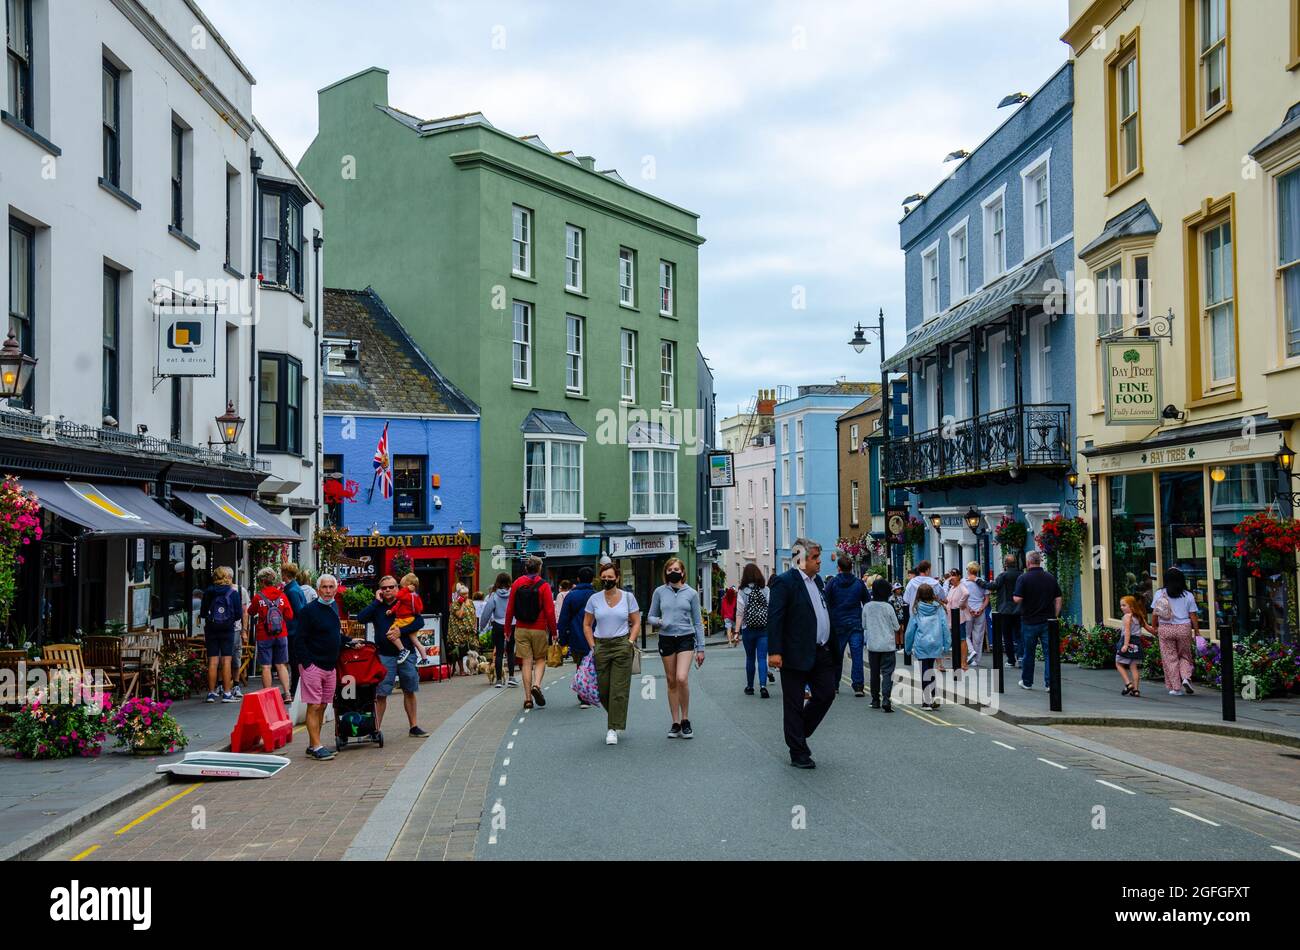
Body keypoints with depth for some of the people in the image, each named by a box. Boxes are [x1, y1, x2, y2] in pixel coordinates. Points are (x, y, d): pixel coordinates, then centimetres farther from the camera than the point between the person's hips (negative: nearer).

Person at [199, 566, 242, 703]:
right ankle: (227, 693, -2)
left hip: (211, 630, 2)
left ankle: (211, 693, 6)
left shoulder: (208, 592, 3)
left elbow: (202, 613, 7)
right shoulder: (233, 592, -3)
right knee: (226, 661, 0)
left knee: (212, 662, 5)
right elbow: (239, 614, -3)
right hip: (228, 630, -2)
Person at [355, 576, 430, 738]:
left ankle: (414, 727, 16)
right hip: (384, 656, -1)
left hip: (406, 654, 1)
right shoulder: (377, 607, 5)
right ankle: (376, 729, 1)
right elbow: (360, 618, -11)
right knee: (380, 694, -3)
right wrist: (377, 602, -10)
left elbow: (419, 621, -6)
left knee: (409, 692, 9)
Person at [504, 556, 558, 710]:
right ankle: (536, 685, -12)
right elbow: (550, 611, -9)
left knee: (526, 662, 5)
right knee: (540, 659, 12)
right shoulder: (543, 586, -6)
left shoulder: (517, 584, 3)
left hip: (521, 629, 2)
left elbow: (509, 609, 5)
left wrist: (508, 629, 13)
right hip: (539, 629, -2)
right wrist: (553, 631, -1)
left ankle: (528, 698, 4)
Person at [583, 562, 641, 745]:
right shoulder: (594, 599, 5)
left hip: (622, 645, -2)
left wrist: (630, 643, -5)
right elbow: (587, 625, 11)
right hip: (601, 646, 2)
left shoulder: (628, 597, 3)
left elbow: (636, 623, 7)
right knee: (603, 689, 4)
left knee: (619, 689, -6)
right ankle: (616, 716, 30)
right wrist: (592, 646, 2)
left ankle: (613, 729, -2)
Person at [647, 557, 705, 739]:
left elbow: (697, 622, 6)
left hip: (686, 638, -2)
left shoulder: (691, 593, 2)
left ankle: (685, 720, -1)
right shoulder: (659, 592, 4)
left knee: (682, 678, -17)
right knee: (672, 682, 6)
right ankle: (675, 723, 15)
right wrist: (659, 622, -13)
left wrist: (700, 648, 3)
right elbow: (651, 617, 11)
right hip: (666, 640, 2)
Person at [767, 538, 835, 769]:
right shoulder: (785, 582, -12)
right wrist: (774, 652, -23)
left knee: (826, 694, 8)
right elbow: (774, 618, -17)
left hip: (821, 652, 8)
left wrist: (830, 646, 17)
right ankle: (798, 753, 10)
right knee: (794, 704, 3)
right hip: (797, 654, -8)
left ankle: (798, 734, 27)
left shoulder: (817, 580, 13)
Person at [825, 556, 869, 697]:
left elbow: (826, 603, -2)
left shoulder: (832, 583, -2)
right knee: (857, 655, -3)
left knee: (837, 656, 10)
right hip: (856, 624, 0)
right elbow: (868, 603, 8)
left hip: (837, 625, 0)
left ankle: (834, 685, 17)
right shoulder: (859, 583, 3)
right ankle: (858, 686, -10)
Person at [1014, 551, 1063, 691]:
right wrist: (1055, 616, 10)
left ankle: (1027, 682, 22)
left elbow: (1017, 599, -16)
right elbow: (1058, 599, 4)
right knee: (1049, 653, 3)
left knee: (1028, 653, 11)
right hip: (1048, 621, 2)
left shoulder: (1023, 578, -9)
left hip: (1029, 621, -2)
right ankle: (1050, 683, -1)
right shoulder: (1051, 578, 3)